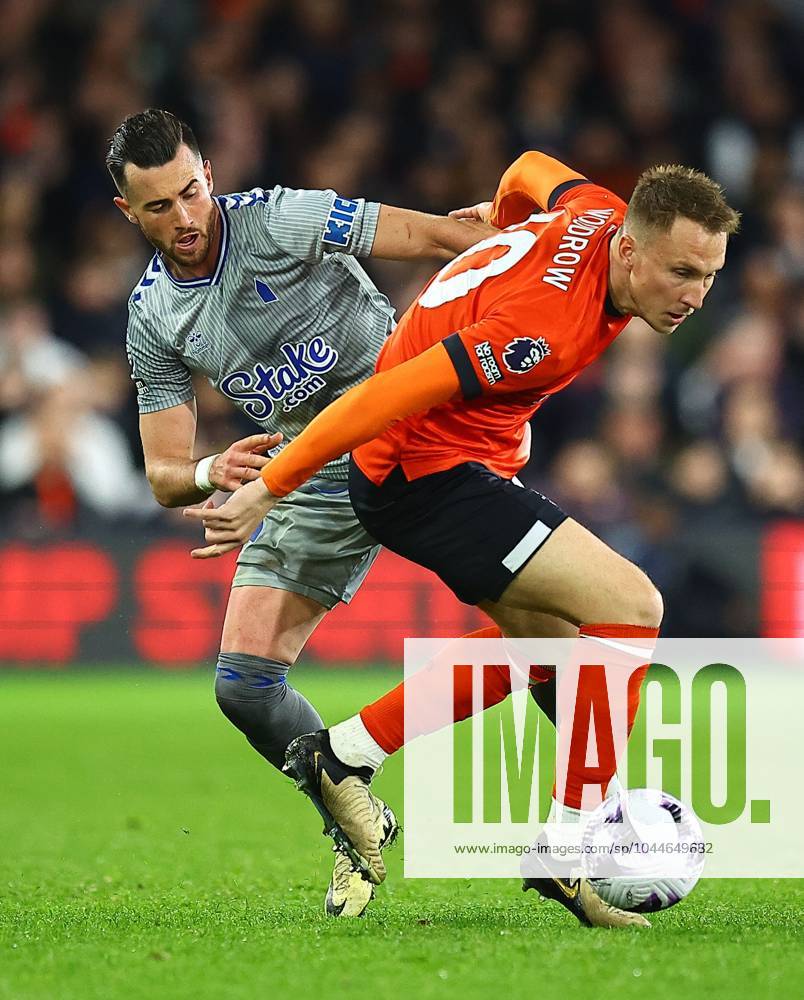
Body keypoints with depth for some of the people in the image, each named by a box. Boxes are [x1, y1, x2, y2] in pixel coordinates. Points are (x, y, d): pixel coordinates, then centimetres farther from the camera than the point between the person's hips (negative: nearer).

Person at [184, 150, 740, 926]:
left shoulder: (599, 215, -6)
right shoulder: (549, 322, -32)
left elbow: (534, 169, 18)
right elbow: (389, 396, -30)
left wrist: (504, 216, 42)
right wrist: (269, 489, -24)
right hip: (430, 474, -11)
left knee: (552, 637, 21)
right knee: (631, 607, -16)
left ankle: (346, 754, 22)